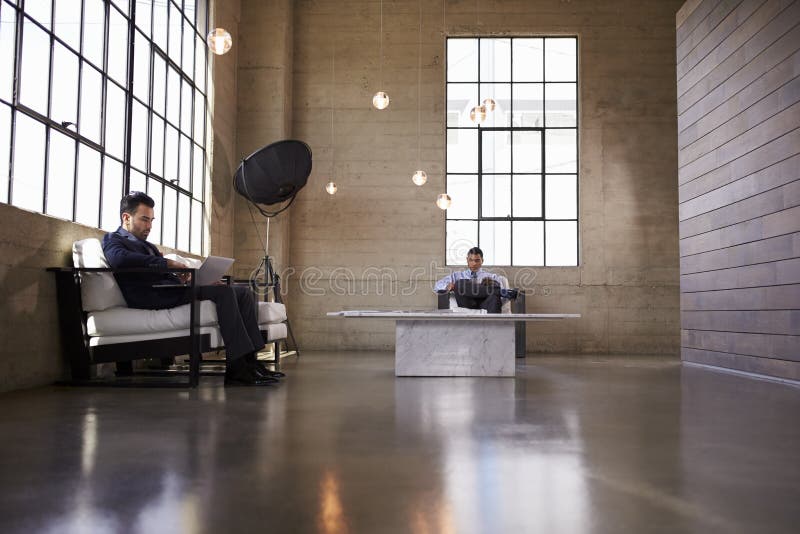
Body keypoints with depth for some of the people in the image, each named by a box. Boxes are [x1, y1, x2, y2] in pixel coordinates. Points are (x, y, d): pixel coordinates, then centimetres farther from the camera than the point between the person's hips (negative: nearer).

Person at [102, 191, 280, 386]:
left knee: (244, 293, -2)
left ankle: (249, 361, -13)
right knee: (223, 291, -27)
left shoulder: (148, 246, 34)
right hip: (152, 297, -9)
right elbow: (120, 259, -20)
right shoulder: (112, 239, 6)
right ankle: (236, 368, -29)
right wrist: (168, 263, -21)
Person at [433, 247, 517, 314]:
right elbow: (437, 287, 18)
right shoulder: (458, 276, 30)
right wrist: (448, 286, -4)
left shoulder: (492, 277, 27)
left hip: (485, 305, 0)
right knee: (459, 284, -27)